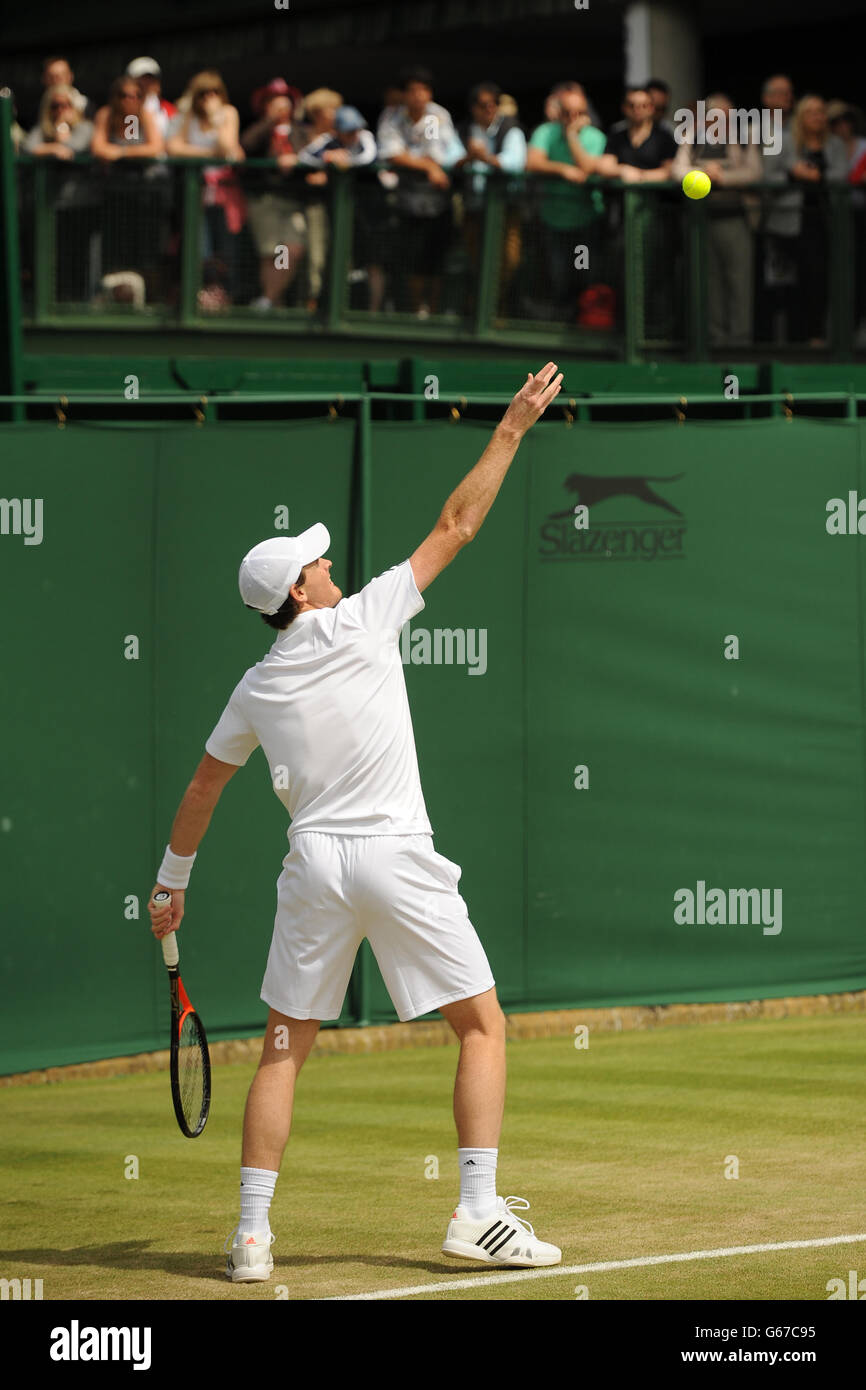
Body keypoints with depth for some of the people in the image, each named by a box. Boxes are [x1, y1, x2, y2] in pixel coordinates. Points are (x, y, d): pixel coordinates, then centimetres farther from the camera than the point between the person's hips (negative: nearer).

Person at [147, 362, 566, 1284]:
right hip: (396, 857, -4)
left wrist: (172, 881, 31)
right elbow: (455, 527, 0)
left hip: (313, 864, 4)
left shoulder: (256, 690, 9)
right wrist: (513, 426, 5)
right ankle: (478, 1215, -5)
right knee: (482, 1027, 5)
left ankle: (252, 1234, 3)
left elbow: (203, 787, 18)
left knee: (284, 1046, 11)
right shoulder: (362, 621, -2)